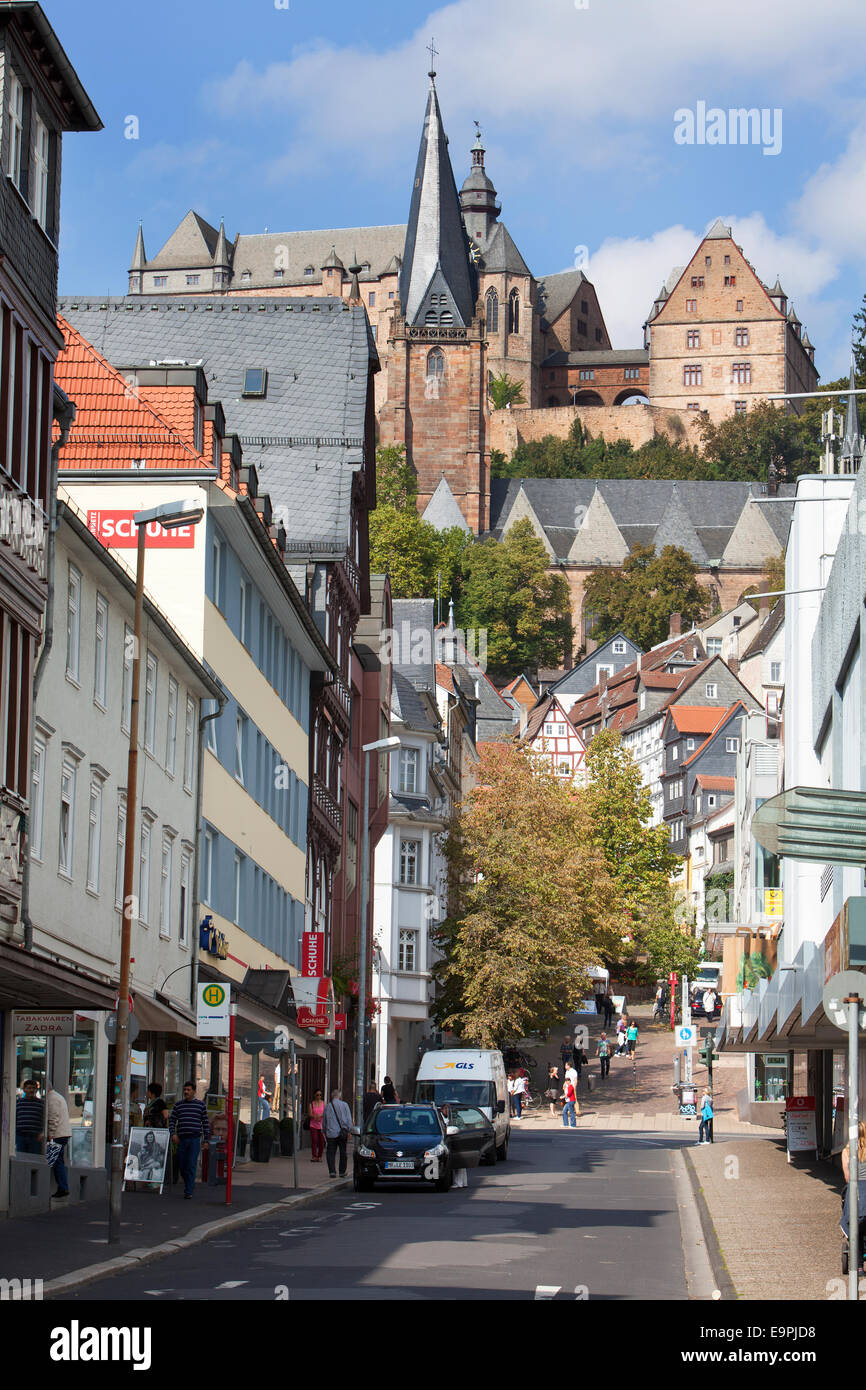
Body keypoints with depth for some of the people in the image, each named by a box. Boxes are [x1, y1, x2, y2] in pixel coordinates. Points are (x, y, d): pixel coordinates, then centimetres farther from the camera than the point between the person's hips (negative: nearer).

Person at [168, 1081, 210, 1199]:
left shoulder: (201, 1105, 7)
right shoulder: (178, 1105, 12)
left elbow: (205, 1123, 8)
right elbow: (172, 1120, 13)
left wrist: (206, 1140, 4)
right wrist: (173, 1133, -4)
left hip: (195, 1139, -3)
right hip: (181, 1139, 3)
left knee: (191, 1166, -11)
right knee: (182, 1166, 6)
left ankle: (188, 1192, -11)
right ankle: (188, 1184, 30)